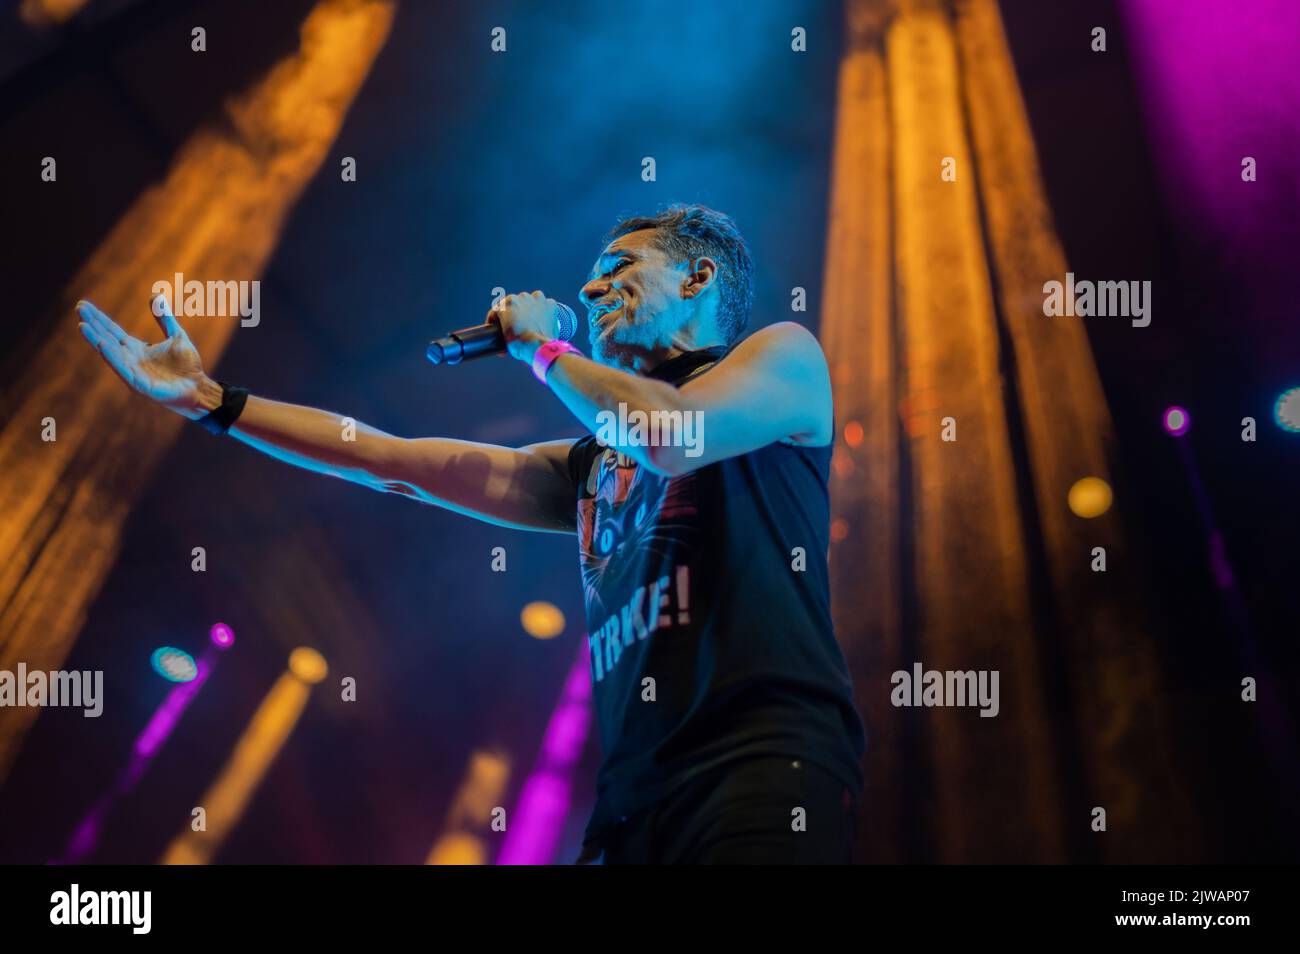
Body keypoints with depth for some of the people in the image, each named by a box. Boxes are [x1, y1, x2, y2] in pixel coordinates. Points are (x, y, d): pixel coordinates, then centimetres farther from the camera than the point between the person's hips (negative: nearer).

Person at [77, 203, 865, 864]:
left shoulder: (784, 356, 9)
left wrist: (544, 347, 6)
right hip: (637, 790, 6)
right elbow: (393, 461, 21)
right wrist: (211, 401, 20)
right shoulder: (588, 466, 23)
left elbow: (668, 438, -11)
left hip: (761, 767, -6)